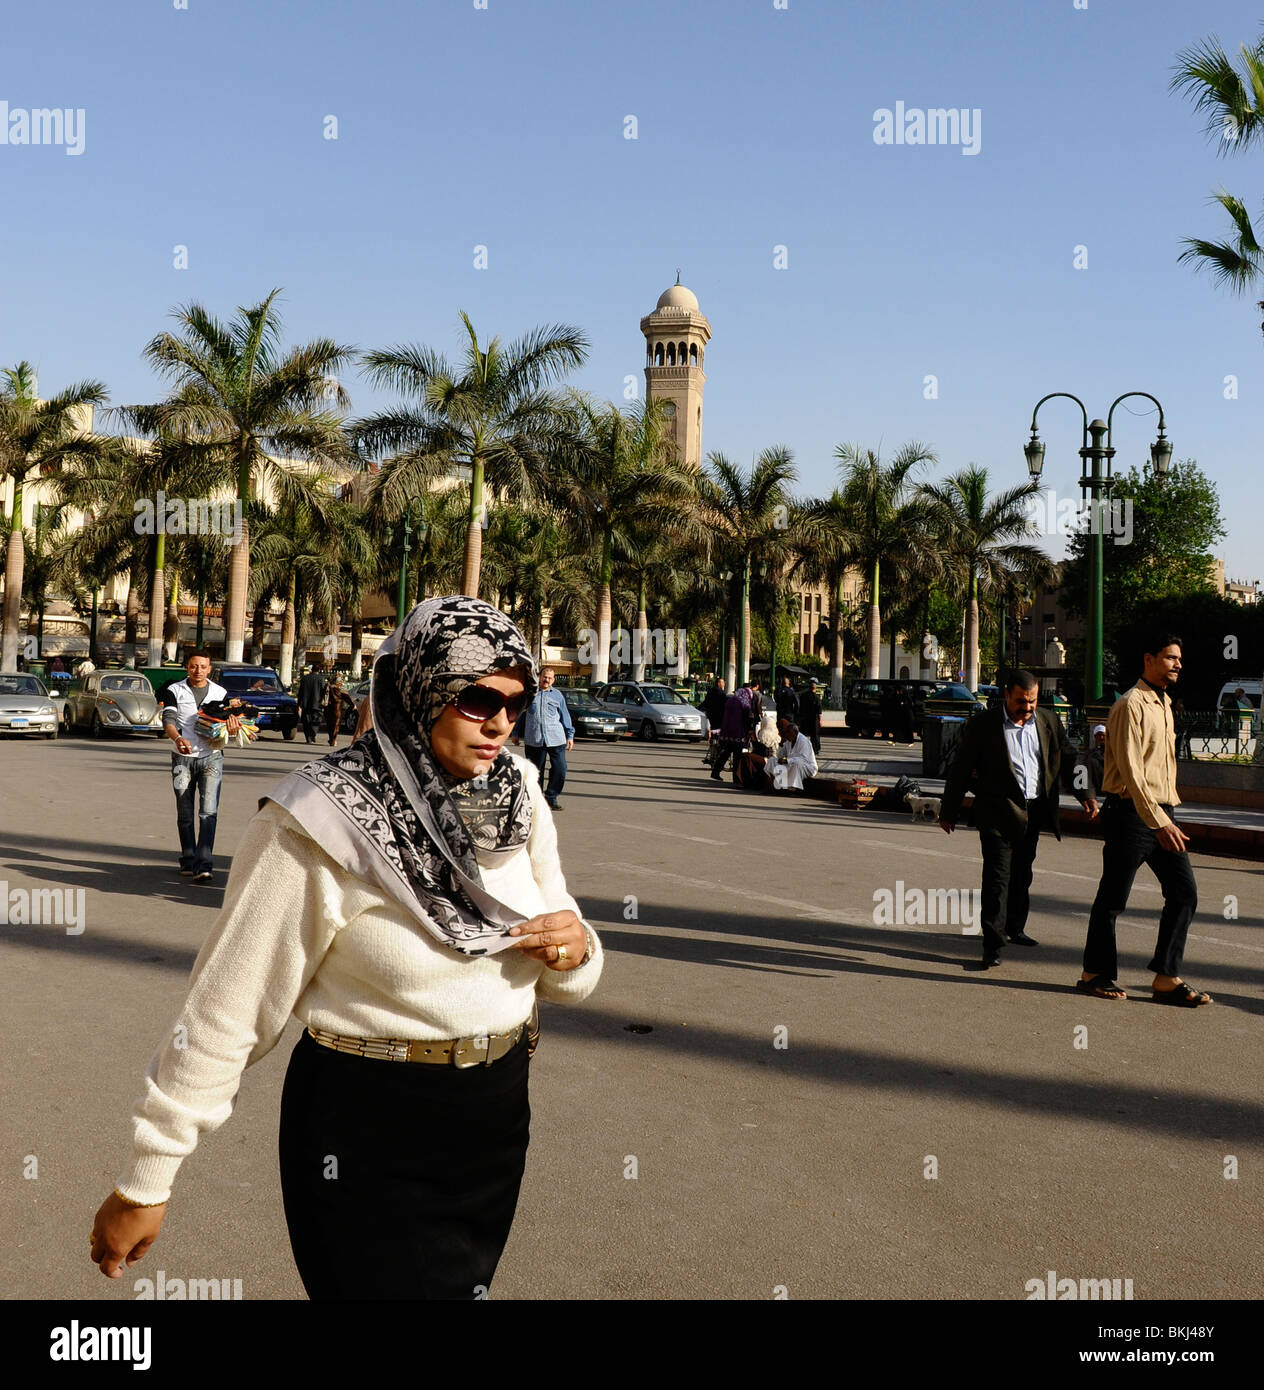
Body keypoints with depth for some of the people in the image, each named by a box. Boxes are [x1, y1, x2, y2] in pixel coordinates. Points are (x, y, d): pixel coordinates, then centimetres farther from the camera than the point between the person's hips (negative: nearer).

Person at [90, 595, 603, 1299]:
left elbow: (557, 976, 8)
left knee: (465, 1281, 24)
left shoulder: (518, 798, -4)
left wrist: (577, 952, -15)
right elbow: (228, 1012, -15)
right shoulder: (323, 823, -21)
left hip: (500, 1113, 6)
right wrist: (146, 1182, -9)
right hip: (368, 1132, -6)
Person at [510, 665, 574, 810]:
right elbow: (520, 714, 15)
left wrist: (570, 736, 14)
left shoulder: (557, 695, 13)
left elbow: (565, 716, 18)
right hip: (534, 740, -1)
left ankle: (551, 797, 8)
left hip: (556, 739, 1)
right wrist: (516, 734, 14)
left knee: (560, 769, -6)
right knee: (535, 771, 5)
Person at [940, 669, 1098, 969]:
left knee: (1022, 875, 16)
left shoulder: (1049, 723, 6)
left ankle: (1015, 928, 33)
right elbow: (960, 770, -2)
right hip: (998, 813, -5)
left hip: (1033, 813, 5)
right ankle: (993, 944, -5)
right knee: (997, 878, -8)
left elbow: (1069, 761, 13)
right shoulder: (982, 725, -6)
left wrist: (1085, 795, 0)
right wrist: (948, 811, 1)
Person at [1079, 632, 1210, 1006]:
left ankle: (1166, 978, 8)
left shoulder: (1164, 704, 17)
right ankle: (1094, 974, 14)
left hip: (1161, 813, 8)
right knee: (1113, 898, 1)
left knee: (1184, 892, 2)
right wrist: (1158, 821, -22)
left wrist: (1167, 816, 15)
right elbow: (1130, 771, -18)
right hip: (1131, 812, -8)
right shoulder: (1131, 705, -11)